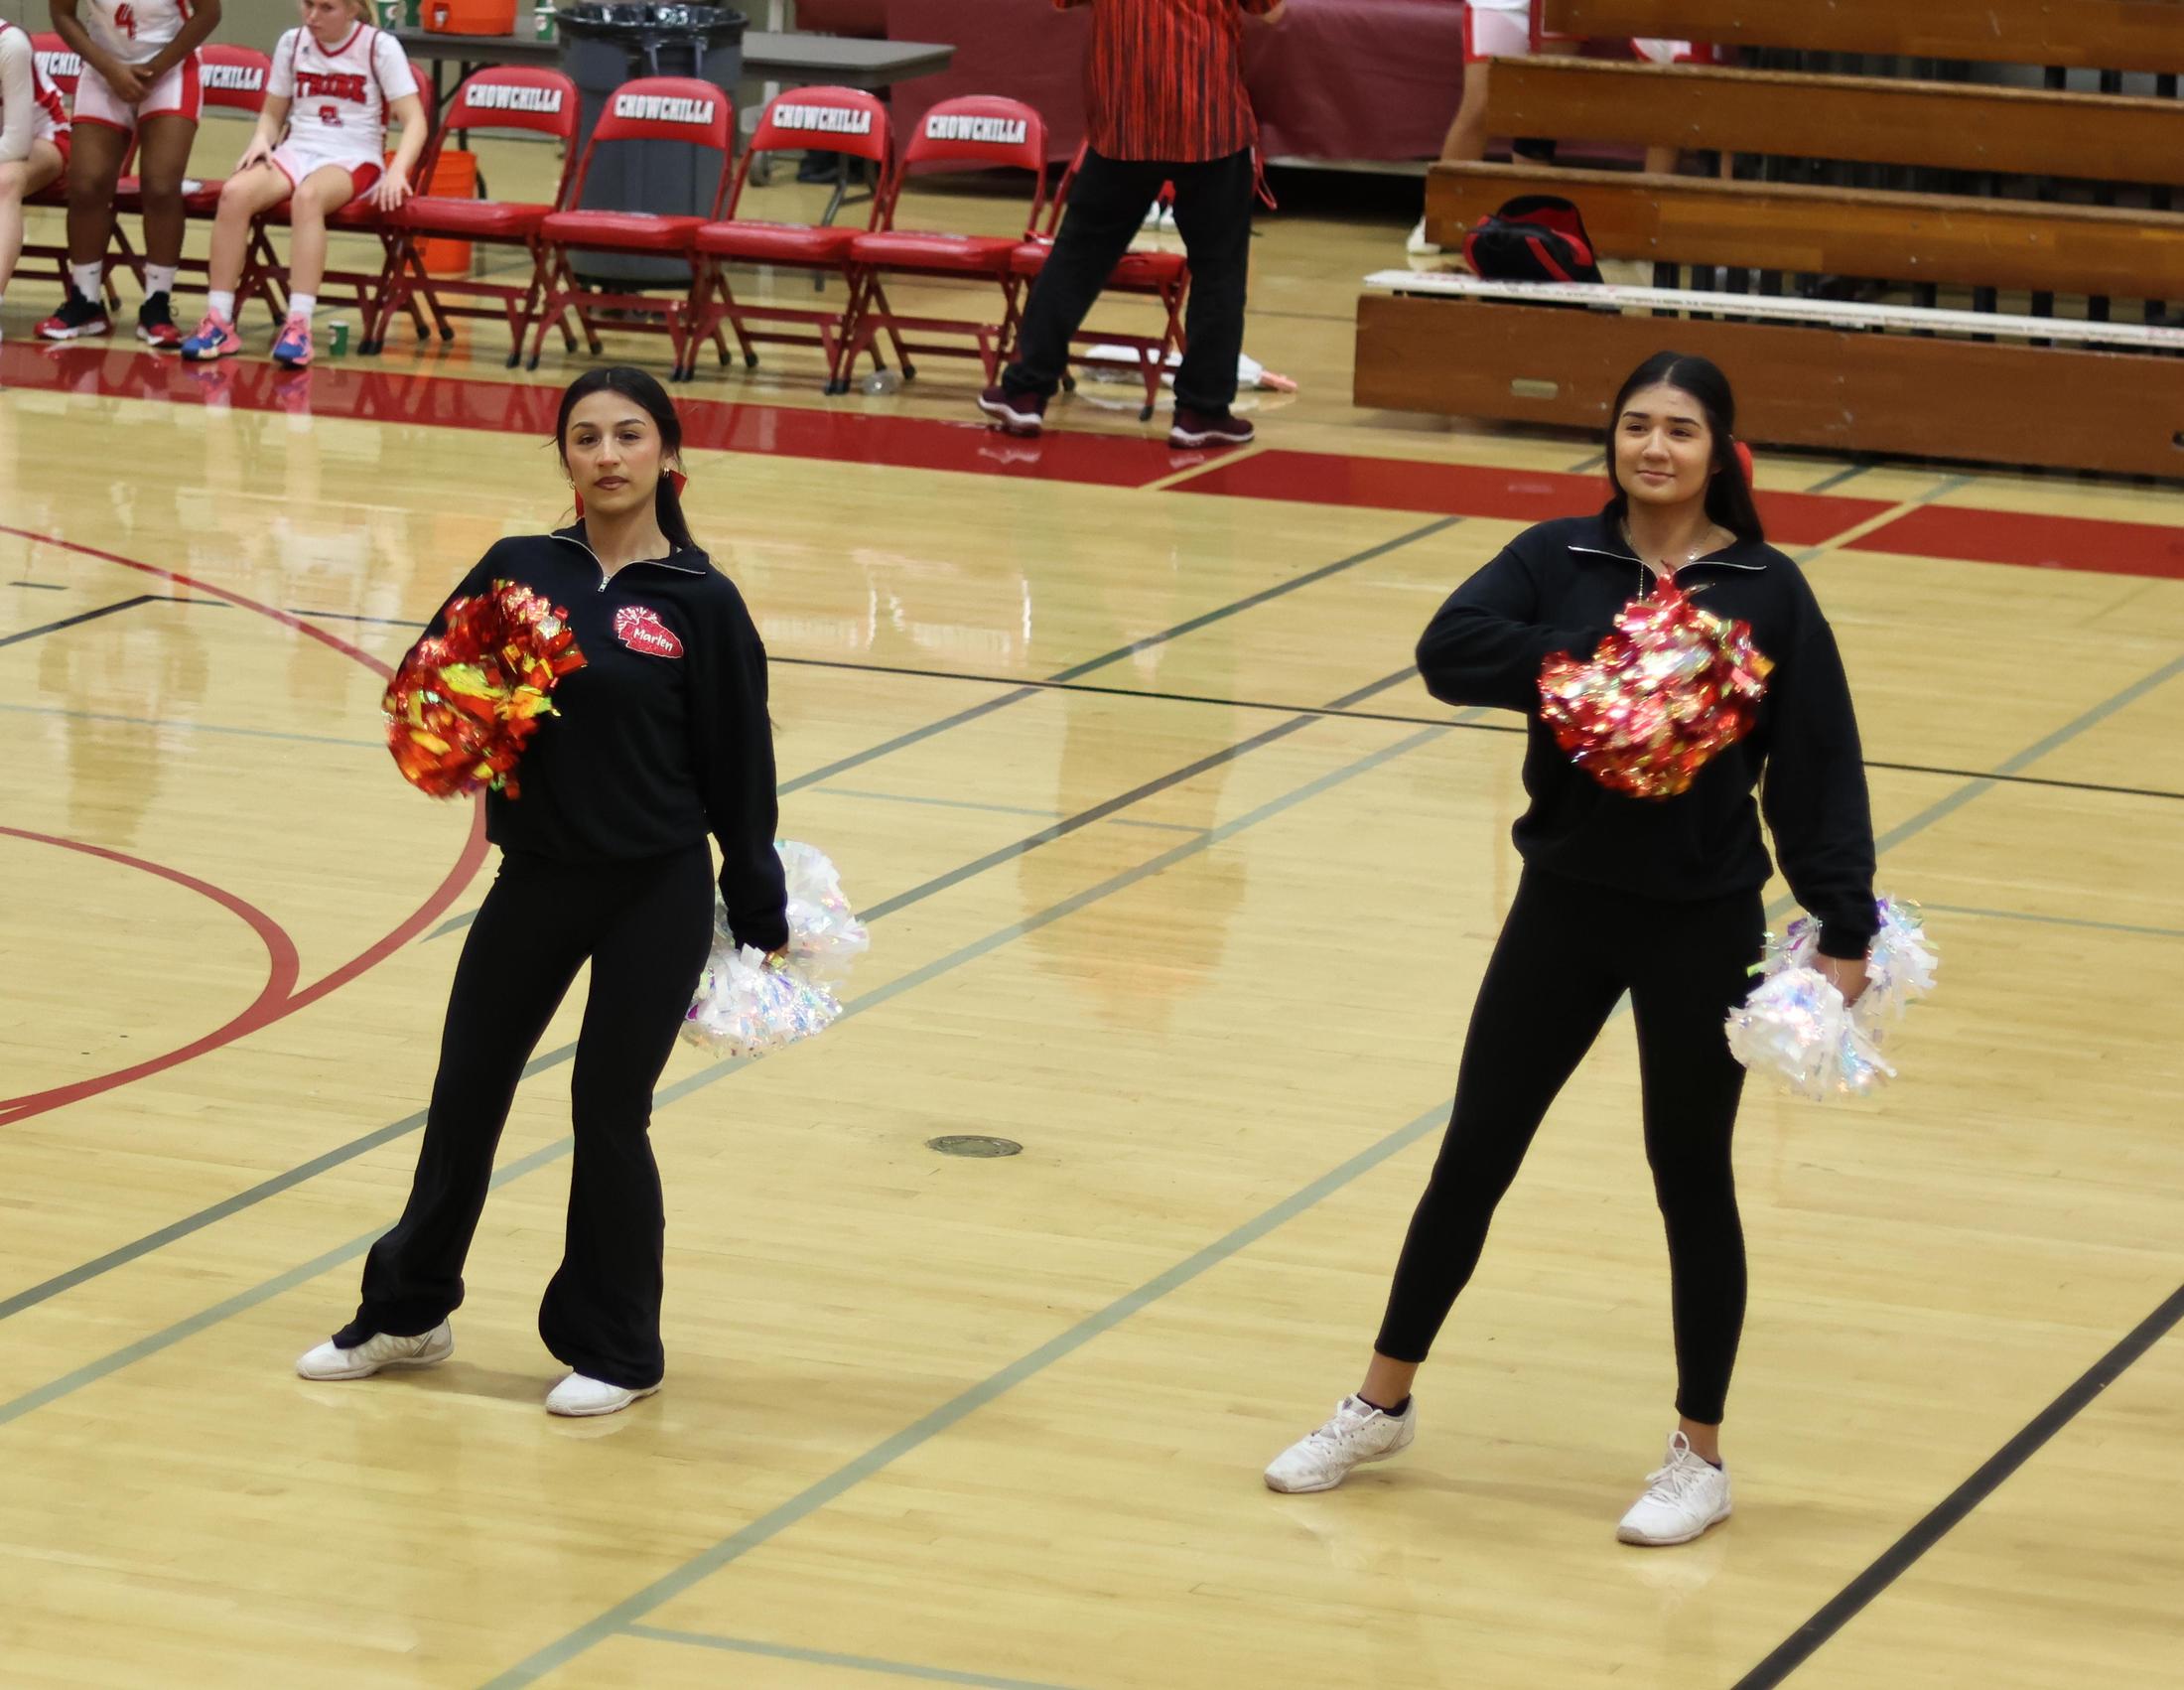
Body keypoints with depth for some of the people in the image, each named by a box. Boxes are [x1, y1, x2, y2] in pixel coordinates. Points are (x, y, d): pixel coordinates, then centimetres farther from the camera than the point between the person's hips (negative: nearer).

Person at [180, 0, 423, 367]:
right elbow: (272, 115, 17)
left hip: (353, 161, -4)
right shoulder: (292, 44, 8)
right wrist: (261, 141, -7)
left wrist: (397, 172, -26)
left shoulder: (379, 47, -3)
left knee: (307, 196, -40)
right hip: (296, 153, 4)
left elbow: (414, 122, -8)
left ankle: (298, 327, -44)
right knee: (234, 192, -29)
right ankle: (218, 323, -28)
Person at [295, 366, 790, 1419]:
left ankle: (615, 1351, 20)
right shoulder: (519, 571, 0)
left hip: (658, 897, -3)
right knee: (464, 1096, 12)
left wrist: (763, 922, -3)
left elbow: (740, 773, -4)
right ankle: (407, 1313, 31)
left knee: (609, 1115, 2)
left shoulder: (701, 603, -7)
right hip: (536, 878, 3)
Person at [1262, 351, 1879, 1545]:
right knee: (1473, 1156, 10)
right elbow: (1450, 650, -16)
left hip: (1702, 925, -2)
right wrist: (1582, 660, -27)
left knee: (1691, 1179, 7)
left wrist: (1843, 931, -9)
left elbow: (1819, 768, -5)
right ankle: (1382, 1404, 26)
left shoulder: (1766, 592, -5)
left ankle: (1700, 1455, 21)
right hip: (1564, 906, 2)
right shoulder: (1558, 559, -1)